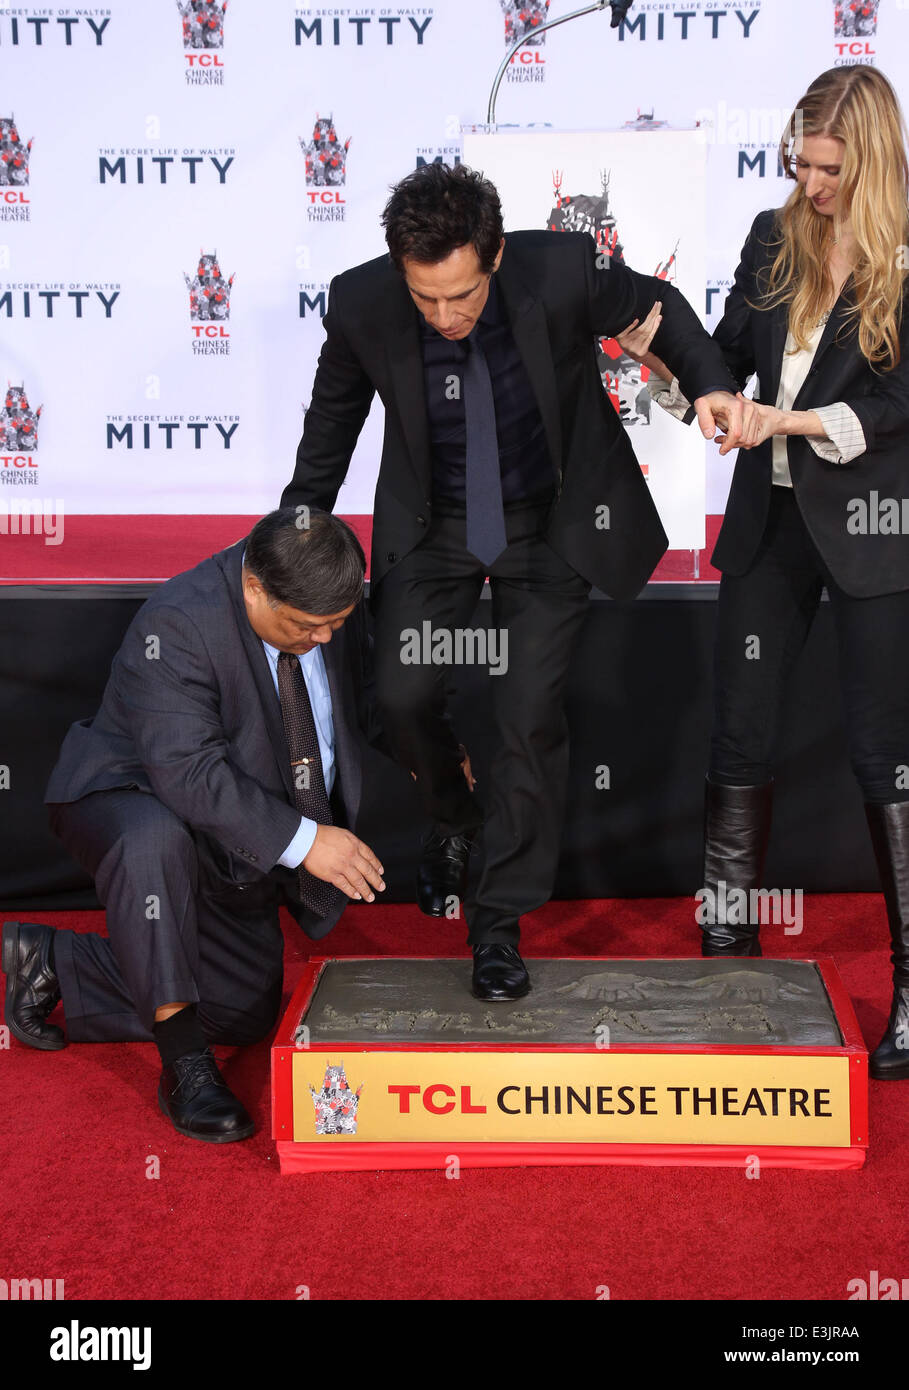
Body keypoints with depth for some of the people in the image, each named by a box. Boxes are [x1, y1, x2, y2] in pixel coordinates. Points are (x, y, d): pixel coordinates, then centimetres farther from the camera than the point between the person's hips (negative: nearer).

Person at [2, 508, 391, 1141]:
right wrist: (301, 840, -40)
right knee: (153, 842, -43)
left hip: (235, 847, 7)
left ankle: (55, 960, 17)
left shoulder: (330, 600, -10)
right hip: (134, 799, -7)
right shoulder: (176, 624, -31)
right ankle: (185, 1065, -31)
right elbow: (188, 773, -37)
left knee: (247, 1011, 6)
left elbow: (362, 694, 11)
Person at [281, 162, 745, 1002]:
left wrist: (709, 381, -19)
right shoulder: (362, 304, -19)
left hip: (552, 522, -1)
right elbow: (333, 419, 2)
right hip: (433, 525, 2)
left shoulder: (564, 271, -24)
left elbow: (653, 305, -1)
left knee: (531, 715, -6)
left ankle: (500, 918, 11)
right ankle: (453, 822, 26)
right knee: (402, 696, -9)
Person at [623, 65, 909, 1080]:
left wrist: (789, 421, -20)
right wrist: (664, 355, -7)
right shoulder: (773, 238, 8)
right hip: (768, 520, 5)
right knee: (737, 737, 9)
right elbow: (727, 364, 11)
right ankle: (728, 947, 22)